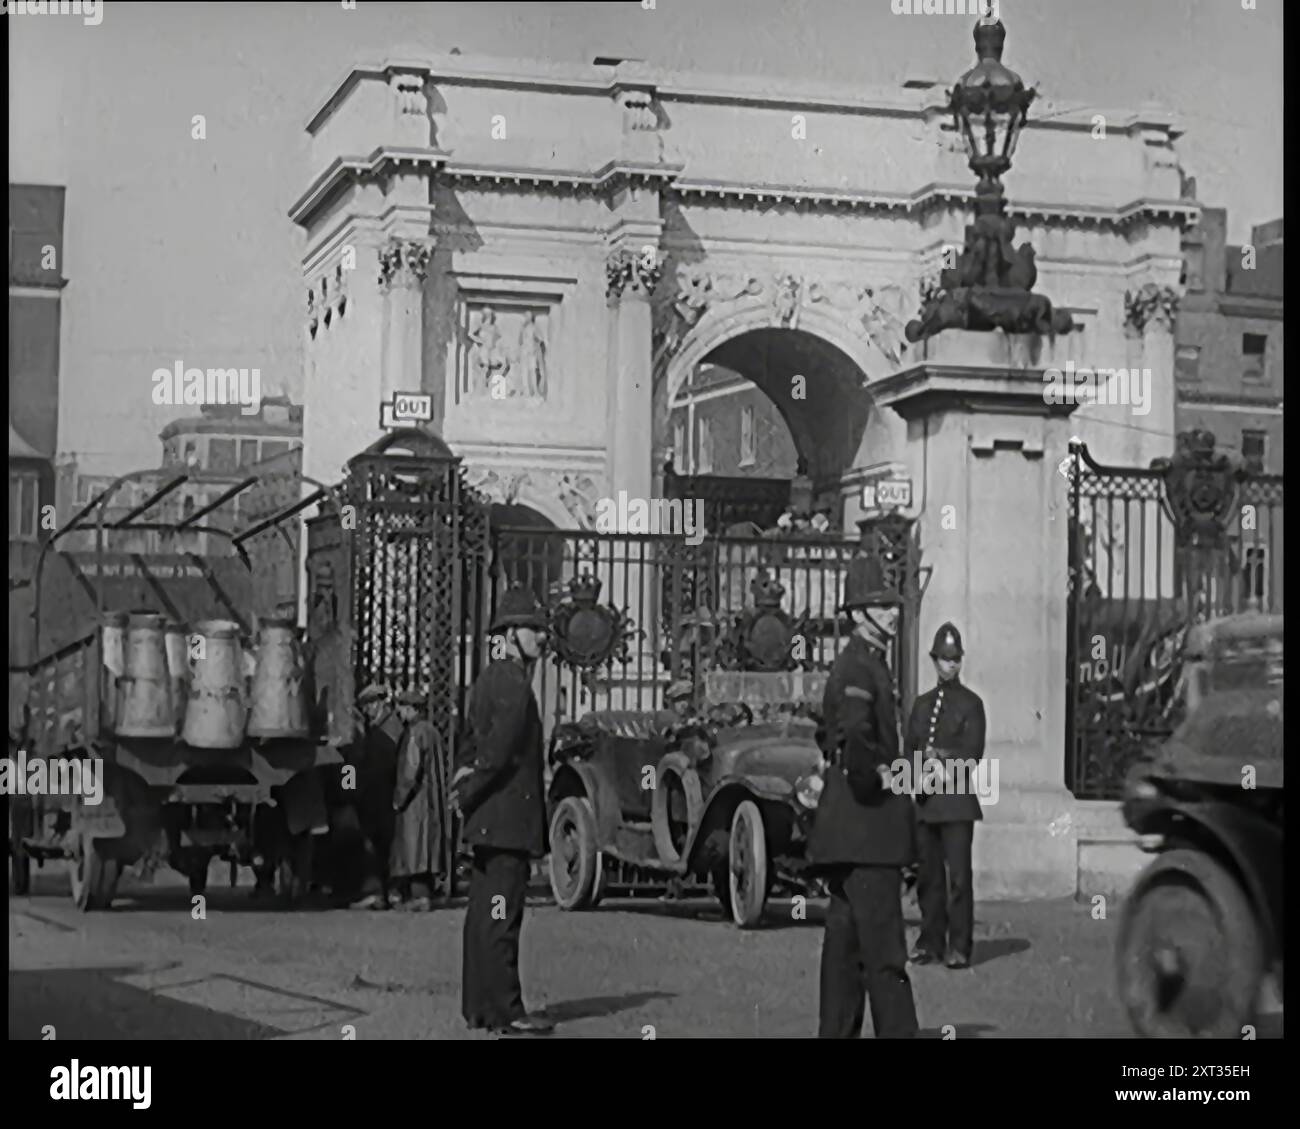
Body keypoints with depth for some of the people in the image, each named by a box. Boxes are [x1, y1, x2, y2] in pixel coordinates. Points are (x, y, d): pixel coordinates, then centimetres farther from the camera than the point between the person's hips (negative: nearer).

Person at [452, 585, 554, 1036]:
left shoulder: (488, 679, 17)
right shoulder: (514, 684, -16)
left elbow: (473, 742, 20)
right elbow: (500, 749, -22)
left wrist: (466, 777, 7)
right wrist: (470, 792, -13)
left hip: (488, 823, 10)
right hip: (509, 819, -10)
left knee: (484, 914, 13)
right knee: (501, 918, -8)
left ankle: (478, 1005, 19)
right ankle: (505, 1012, -6)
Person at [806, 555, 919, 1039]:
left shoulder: (868, 665, 19)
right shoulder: (858, 668, -14)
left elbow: (830, 737, 29)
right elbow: (854, 735, -31)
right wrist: (879, 775, -17)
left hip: (849, 830, 11)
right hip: (866, 823, -11)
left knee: (845, 937, 12)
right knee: (882, 945, -9)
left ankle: (837, 1030, 16)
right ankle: (896, 1029, -9)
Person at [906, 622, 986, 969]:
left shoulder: (970, 703, 4)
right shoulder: (922, 704, 18)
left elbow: (973, 752, -4)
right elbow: (910, 748, 13)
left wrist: (940, 756, -10)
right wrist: (922, 769, -5)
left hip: (957, 801, -4)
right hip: (925, 801, 4)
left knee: (958, 874, -9)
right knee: (928, 874, 5)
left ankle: (960, 947, -9)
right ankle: (930, 941, 11)